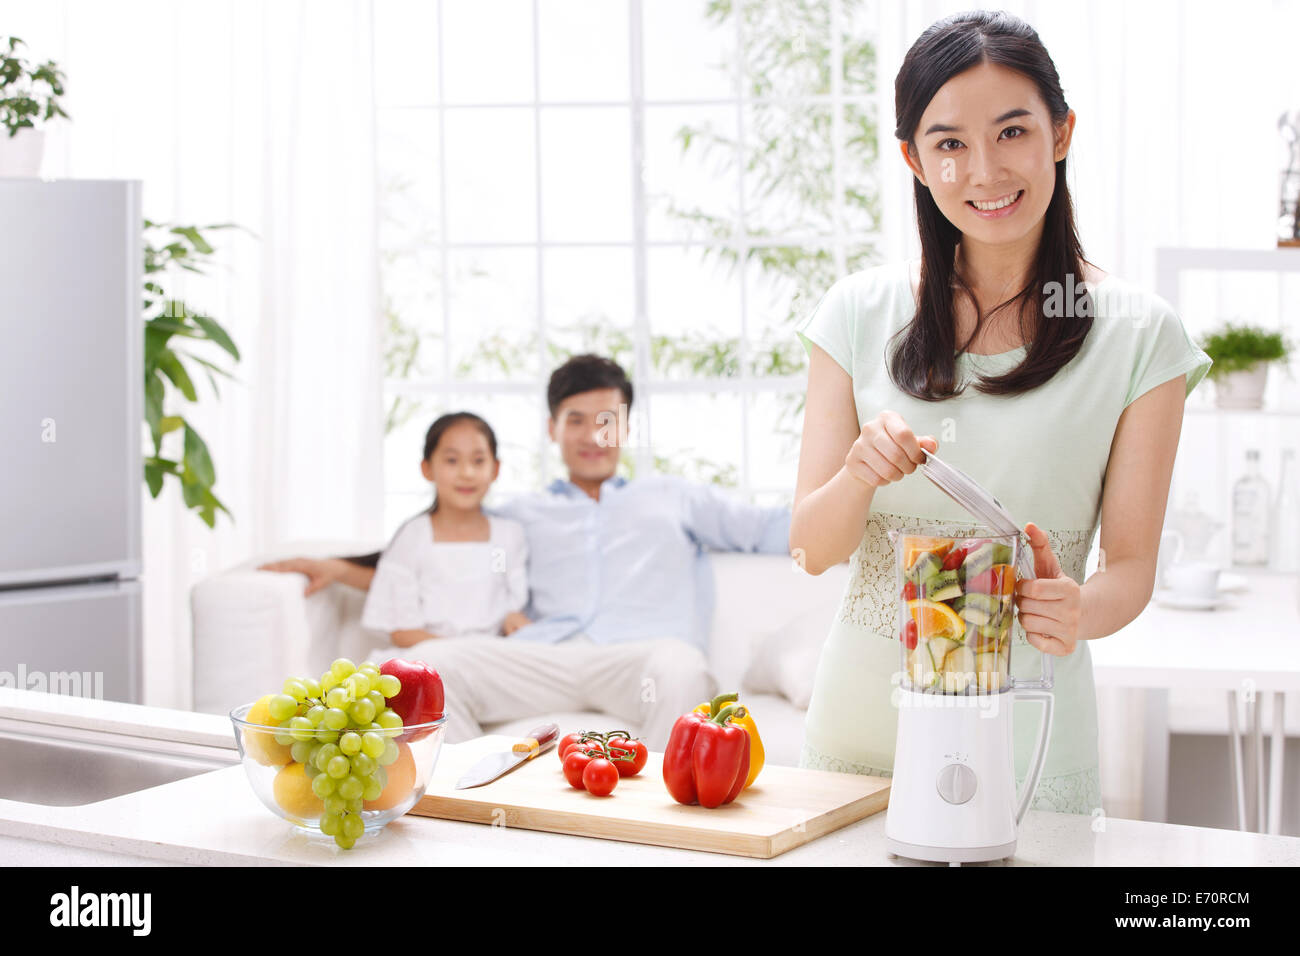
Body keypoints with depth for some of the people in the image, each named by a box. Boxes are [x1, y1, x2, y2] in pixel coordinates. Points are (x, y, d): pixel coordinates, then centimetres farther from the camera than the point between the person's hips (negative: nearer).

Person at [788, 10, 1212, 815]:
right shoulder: (861, 312, 0)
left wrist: (1082, 610, -24)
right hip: (860, 725, 2)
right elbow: (812, 548, 0)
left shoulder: (1140, 336, -4)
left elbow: (1132, 562, -2)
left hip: (1027, 747, -2)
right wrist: (860, 475, -21)